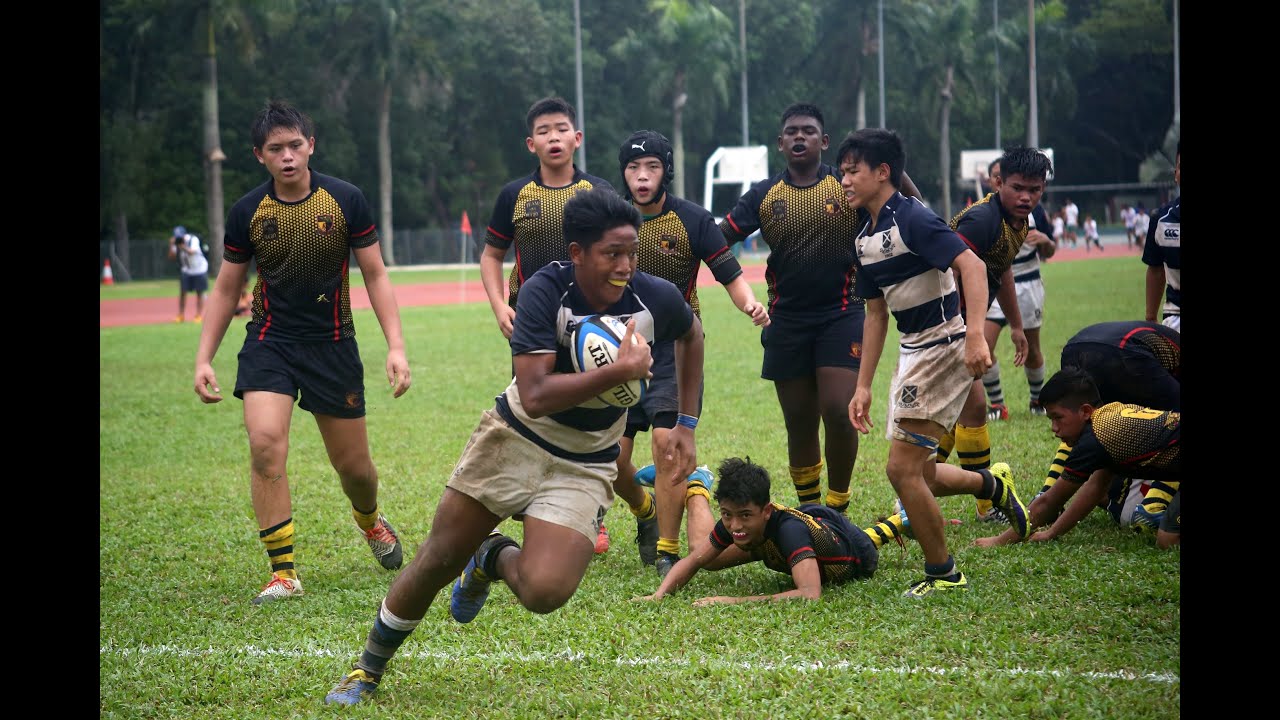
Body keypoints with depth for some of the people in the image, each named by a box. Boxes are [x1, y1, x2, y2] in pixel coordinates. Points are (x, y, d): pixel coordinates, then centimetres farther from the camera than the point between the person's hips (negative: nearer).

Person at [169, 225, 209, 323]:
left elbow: (191, 252, -38)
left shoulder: (193, 240, -22)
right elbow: (171, 257, -11)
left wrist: (182, 246, -49)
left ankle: (199, 315, 8)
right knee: (182, 292, -2)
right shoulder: (177, 243, -8)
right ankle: (181, 316, 4)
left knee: (199, 292, 0)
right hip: (186, 271, 4)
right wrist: (171, 246, -24)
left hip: (199, 269, -4)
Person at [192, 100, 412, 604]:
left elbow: (375, 276, 0)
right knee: (265, 444, -22)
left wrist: (396, 346, -9)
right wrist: (204, 359, 0)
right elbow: (226, 289, 7)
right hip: (269, 343, 0)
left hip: (333, 345, 0)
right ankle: (283, 573, -14)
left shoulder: (346, 200, -6)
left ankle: (369, 521, 44)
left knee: (353, 465, 7)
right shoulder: (247, 213, -4)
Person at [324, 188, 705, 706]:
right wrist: (619, 372, -37)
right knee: (437, 562, 3)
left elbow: (692, 334, 13)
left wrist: (686, 424, 12)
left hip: (584, 467, 1)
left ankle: (494, 559, 16)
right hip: (516, 441, -1)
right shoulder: (545, 291, -22)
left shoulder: (656, 299, -13)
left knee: (545, 591, -21)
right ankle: (368, 668, 27)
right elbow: (536, 395, -31)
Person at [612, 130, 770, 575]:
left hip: (676, 346, -3)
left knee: (667, 441, -18)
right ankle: (645, 510, 34)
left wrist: (751, 304, -25)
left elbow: (730, 275, -5)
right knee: (612, 458, 0)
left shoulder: (692, 220, -5)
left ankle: (668, 551, -6)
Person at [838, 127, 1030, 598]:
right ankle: (992, 484, 34)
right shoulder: (865, 239, 11)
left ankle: (942, 574, 5)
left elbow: (972, 266, -26)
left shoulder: (912, 218, -16)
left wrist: (975, 335, -38)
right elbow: (876, 313, 18)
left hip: (944, 346, -9)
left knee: (903, 468, -9)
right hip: (912, 353, 9)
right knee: (915, 474, 11)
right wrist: (863, 387, 17)